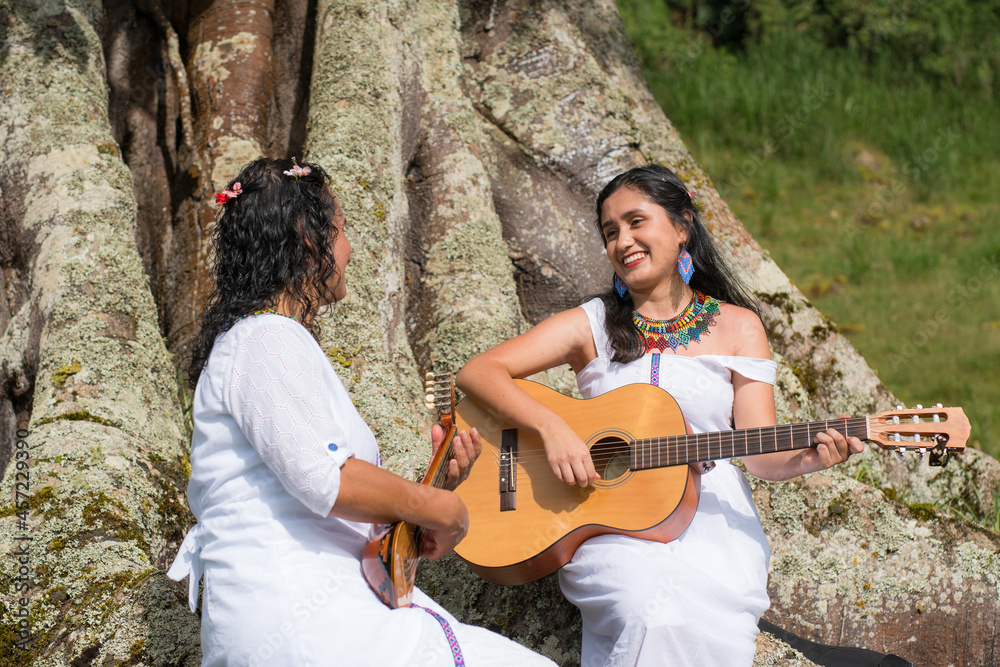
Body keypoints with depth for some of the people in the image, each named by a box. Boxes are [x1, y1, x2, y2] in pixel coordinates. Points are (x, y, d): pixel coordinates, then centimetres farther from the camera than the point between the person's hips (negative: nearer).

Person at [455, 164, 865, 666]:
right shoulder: (592, 324, 8)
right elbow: (477, 373, -1)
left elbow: (760, 453, 4)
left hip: (711, 516, 1)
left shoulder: (737, 327, 11)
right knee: (656, 615, -34)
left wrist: (808, 459, -19)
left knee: (708, 622, -31)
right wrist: (550, 427, -17)